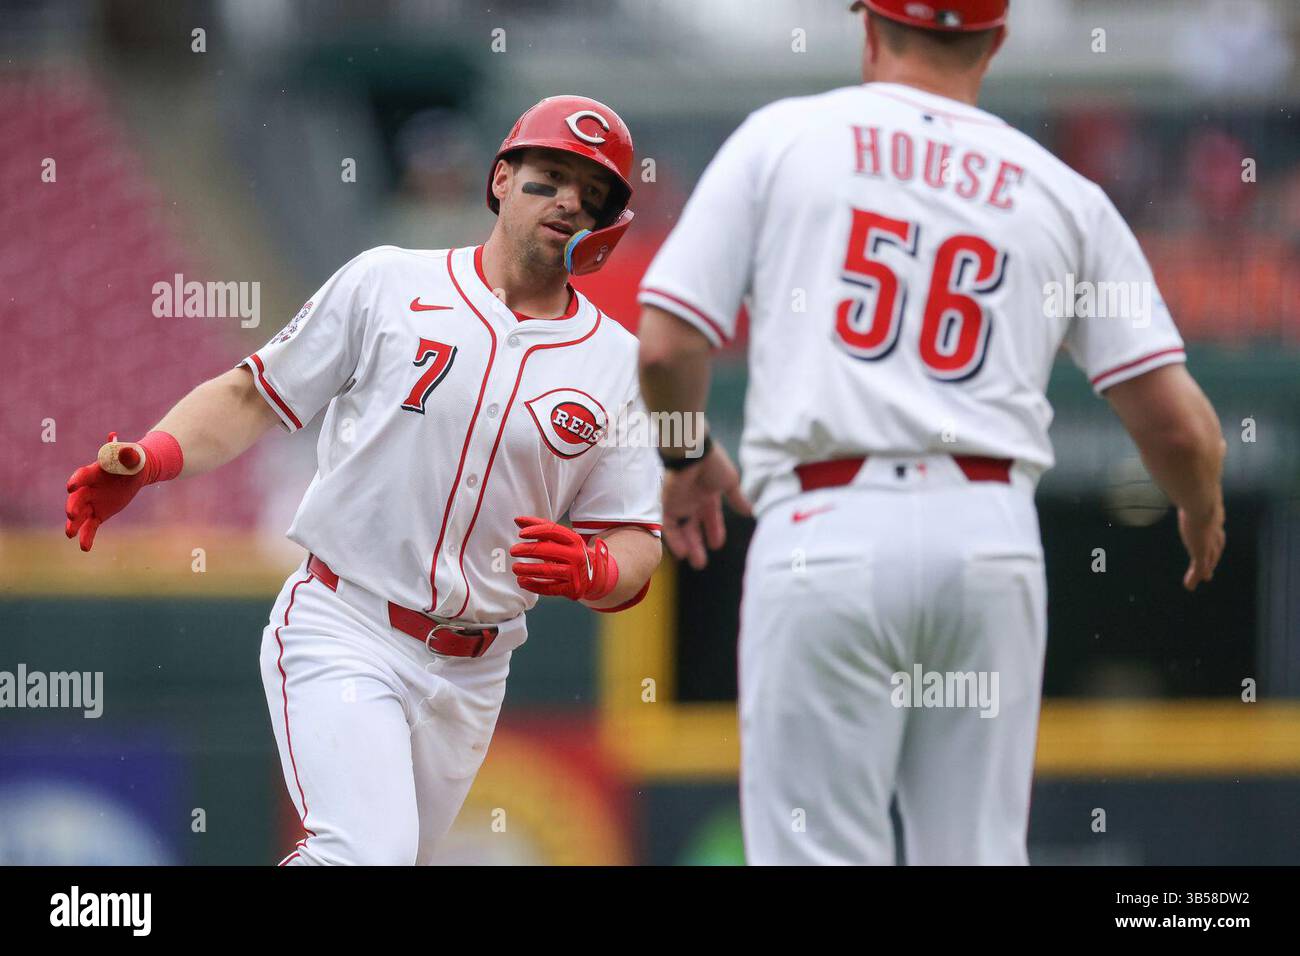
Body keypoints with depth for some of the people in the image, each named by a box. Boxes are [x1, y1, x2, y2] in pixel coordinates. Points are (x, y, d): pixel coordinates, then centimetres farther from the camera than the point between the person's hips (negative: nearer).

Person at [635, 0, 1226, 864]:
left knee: (818, 857, -2)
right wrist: (1203, 520, 30)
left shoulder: (781, 137, 7)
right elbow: (1179, 425, 8)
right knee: (978, 855, 11)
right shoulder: (1063, 193, 12)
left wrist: (686, 457, 23)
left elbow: (666, 344, 1)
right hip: (994, 538, 2)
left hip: (826, 533, -2)